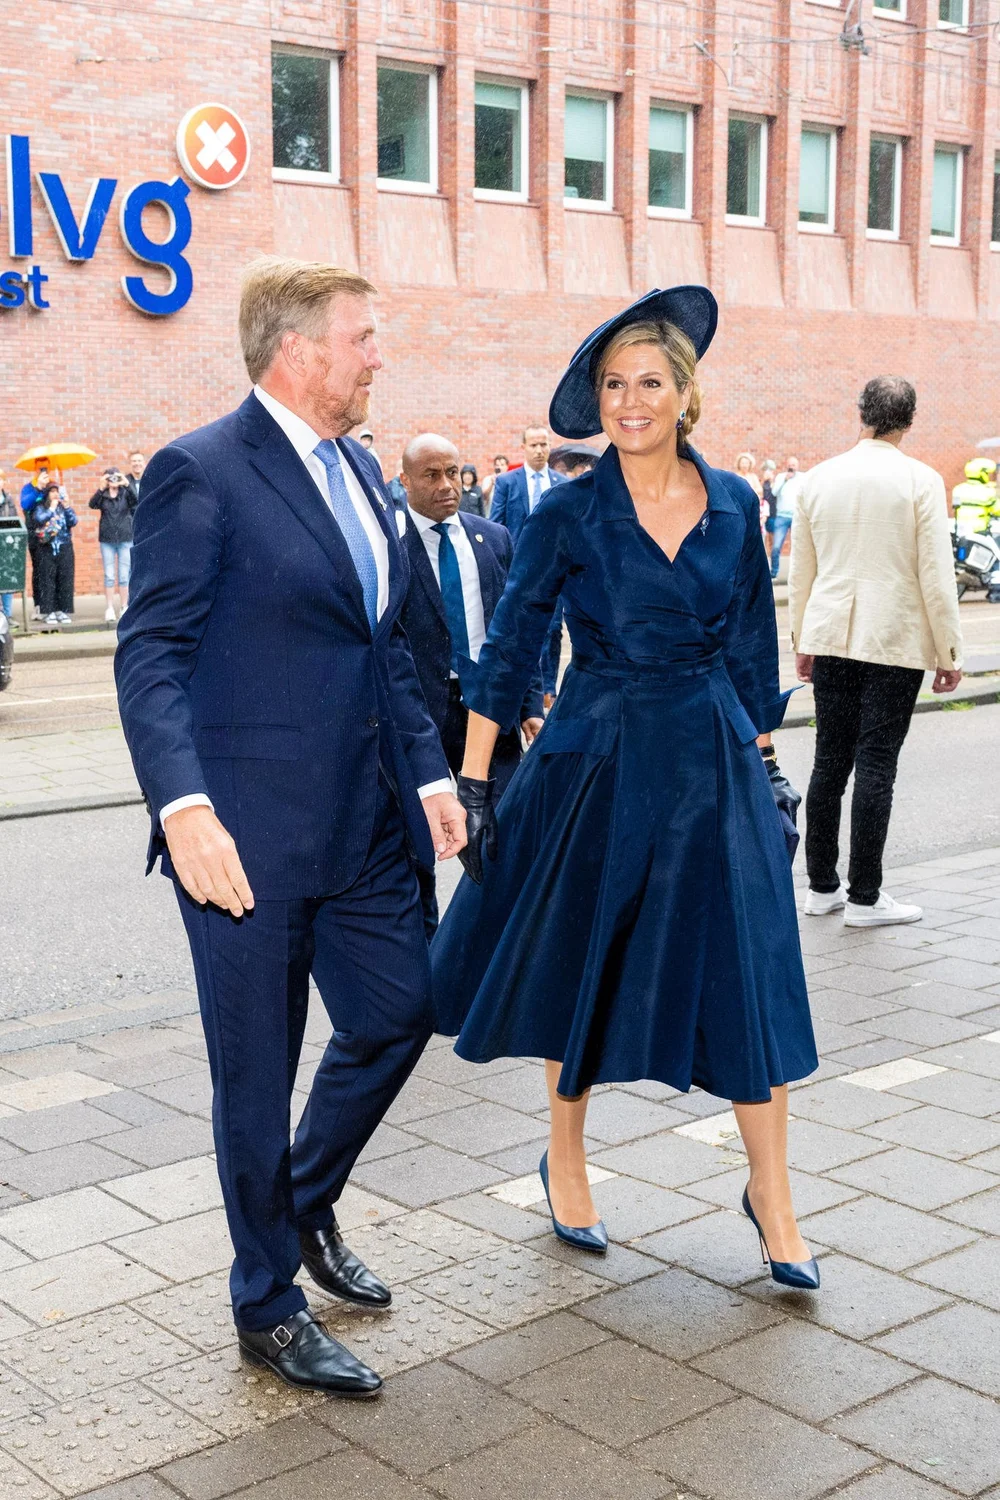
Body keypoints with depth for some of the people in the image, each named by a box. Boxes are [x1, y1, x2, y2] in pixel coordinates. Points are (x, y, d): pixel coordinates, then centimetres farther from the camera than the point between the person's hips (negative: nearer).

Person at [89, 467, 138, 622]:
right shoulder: (102, 495, 3)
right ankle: (109, 609, 4)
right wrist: (101, 488, -30)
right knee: (109, 576, 1)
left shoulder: (126, 493, 3)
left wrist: (127, 484, -30)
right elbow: (92, 504, -15)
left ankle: (125, 608, 9)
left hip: (125, 539, 0)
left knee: (124, 576, 2)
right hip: (107, 539, 0)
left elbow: (135, 500, -16)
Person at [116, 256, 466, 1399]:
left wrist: (428, 775, 12)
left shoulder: (359, 470, 13)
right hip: (249, 831, -7)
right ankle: (267, 1309, 25)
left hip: (364, 821, 8)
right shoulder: (200, 473, -12)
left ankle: (307, 1203, 41)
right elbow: (150, 654, -15)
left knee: (395, 1016, 15)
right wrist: (184, 809, -26)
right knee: (257, 1075, 6)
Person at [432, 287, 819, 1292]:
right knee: (584, 966, 10)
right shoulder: (570, 514, -5)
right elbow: (506, 649, -3)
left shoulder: (733, 506, 3)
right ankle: (564, 1161, 32)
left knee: (750, 977, 2)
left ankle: (770, 1194, 17)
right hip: (599, 760, -2)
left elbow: (752, 647, 11)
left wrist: (764, 763, 11)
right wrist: (471, 782, -5)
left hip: (714, 764, 2)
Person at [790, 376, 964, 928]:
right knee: (876, 764, -1)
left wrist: (801, 641, 20)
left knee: (830, 760, 10)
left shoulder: (818, 478, 5)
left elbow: (801, 569, 11)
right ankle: (864, 897, 3)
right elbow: (936, 574, -9)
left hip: (830, 637, 4)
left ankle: (822, 886, 17)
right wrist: (949, 654, -1)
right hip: (895, 640, -4)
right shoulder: (921, 482, -8)